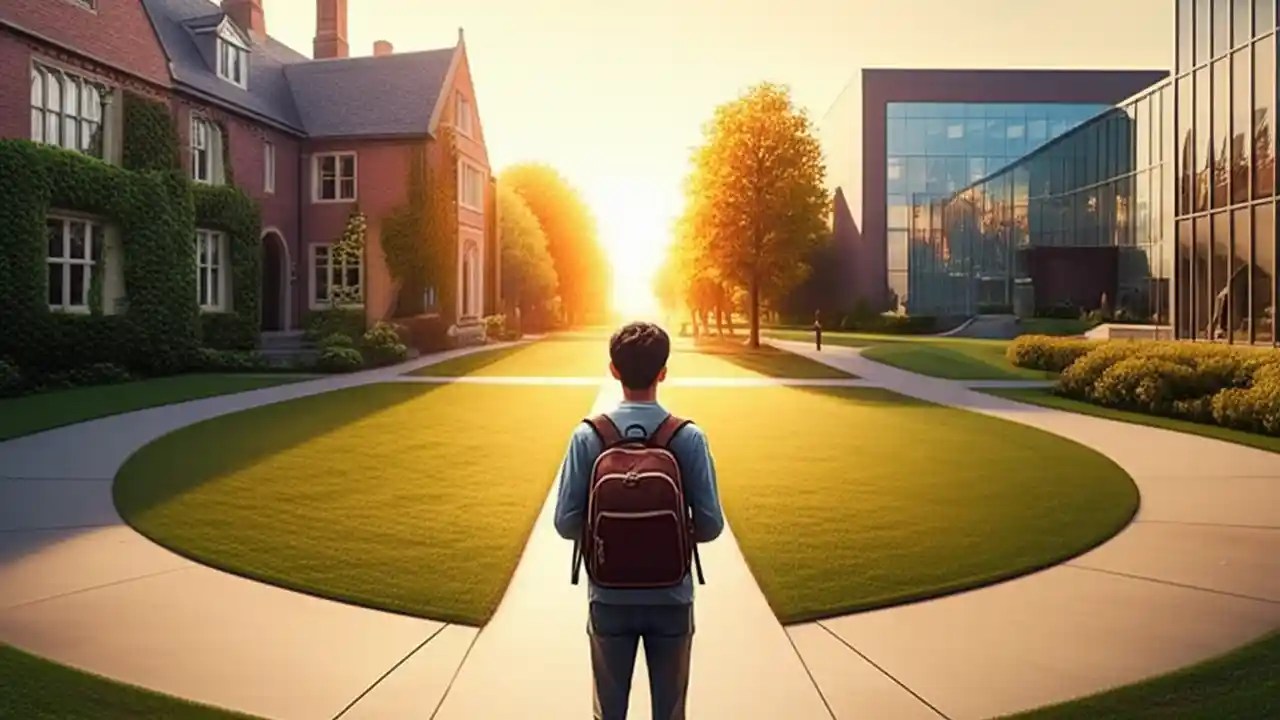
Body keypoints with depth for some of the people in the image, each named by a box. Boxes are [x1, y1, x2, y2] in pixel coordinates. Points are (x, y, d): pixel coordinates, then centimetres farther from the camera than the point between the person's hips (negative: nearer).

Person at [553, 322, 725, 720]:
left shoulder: (589, 437, -10)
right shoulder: (689, 437, -11)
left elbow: (567, 522, -9)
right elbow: (710, 525, -10)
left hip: (609, 597, 1)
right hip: (671, 597, 0)